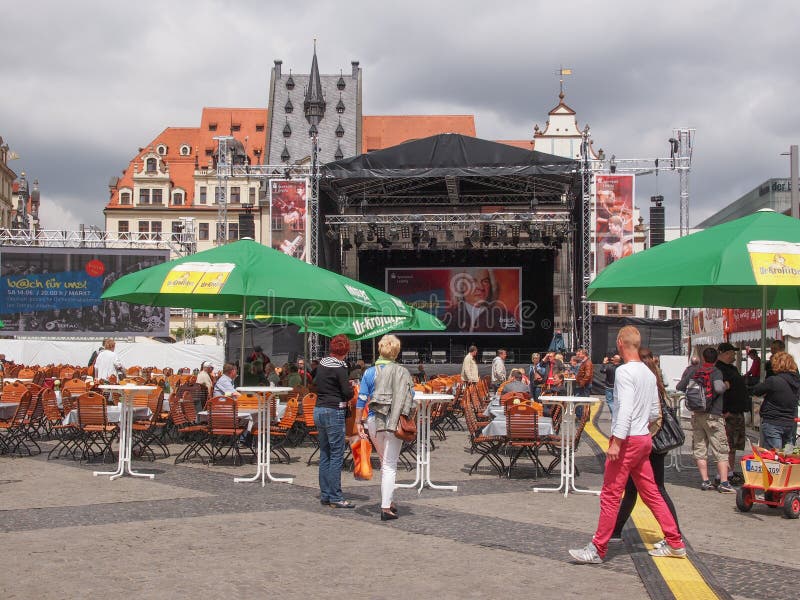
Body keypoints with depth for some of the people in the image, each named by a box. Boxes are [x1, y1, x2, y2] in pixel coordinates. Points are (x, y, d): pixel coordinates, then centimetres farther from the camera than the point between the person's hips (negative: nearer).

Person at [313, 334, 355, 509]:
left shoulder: (322, 363, 9)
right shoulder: (340, 367, -13)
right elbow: (348, 393, -16)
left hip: (319, 410, 8)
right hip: (334, 412, -8)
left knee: (324, 454, 12)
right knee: (336, 455, -4)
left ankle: (325, 495, 16)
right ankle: (335, 498, -3)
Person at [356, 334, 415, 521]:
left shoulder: (370, 372, 2)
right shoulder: (403, 372, 0)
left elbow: (362, 399, -1)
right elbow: (411, 400, 0)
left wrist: (359, 422, 5)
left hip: (374, 421, 2)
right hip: (394, 422, -2)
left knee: (384, 462, 21)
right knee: (390, 465, 2)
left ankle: (388, 501, 27)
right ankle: (386, 508, -4)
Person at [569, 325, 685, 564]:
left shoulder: (625, 372, -14)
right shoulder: (649, 373, 12)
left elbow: (626, 409, -22)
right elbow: (655, 412, 16)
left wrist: (616, 441, -22)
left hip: (627, 440, -9)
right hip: (644, 438, 9)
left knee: (610, 495, -3)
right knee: (651, 493, 15)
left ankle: (598, 549, 1)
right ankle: (675, 544, 19)